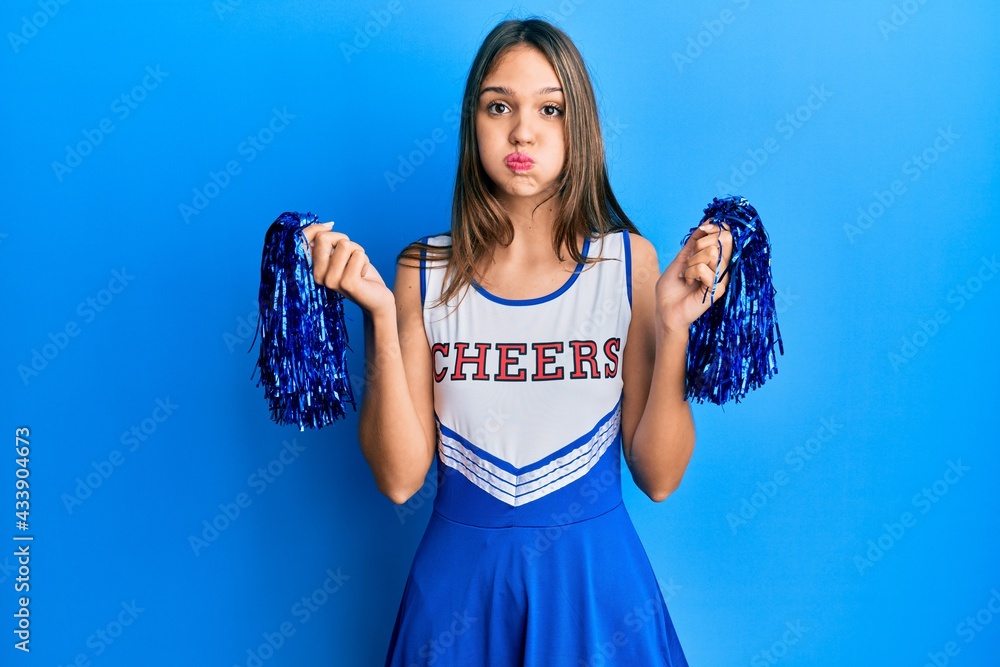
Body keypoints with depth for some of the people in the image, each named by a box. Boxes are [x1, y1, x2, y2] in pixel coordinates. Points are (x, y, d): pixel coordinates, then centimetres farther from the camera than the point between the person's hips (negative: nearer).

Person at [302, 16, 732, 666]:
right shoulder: (424, 272, -6)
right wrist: (380, 317, -19)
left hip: (595, 578, 0)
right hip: (463, 577, 0)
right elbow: (400, 477, -11)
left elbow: (659, 477, -8)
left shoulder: (629, 260, -7)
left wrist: (673, 328, -20)